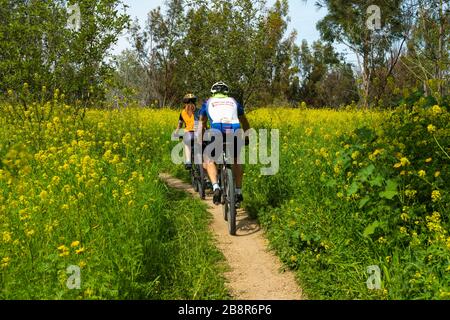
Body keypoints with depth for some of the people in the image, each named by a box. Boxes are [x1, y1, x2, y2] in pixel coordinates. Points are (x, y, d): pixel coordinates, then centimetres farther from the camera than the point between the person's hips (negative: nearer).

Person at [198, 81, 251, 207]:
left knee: (209, 160, 20)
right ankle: (238, 193, 24)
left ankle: (216, 187, -3)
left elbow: (202, 124, 36)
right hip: (235, 132, 2)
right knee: (236, 161, 26)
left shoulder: (208, 102, 29)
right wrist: (247, 138, 56)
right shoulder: (233, 101, 32)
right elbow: (244, 122, 43)